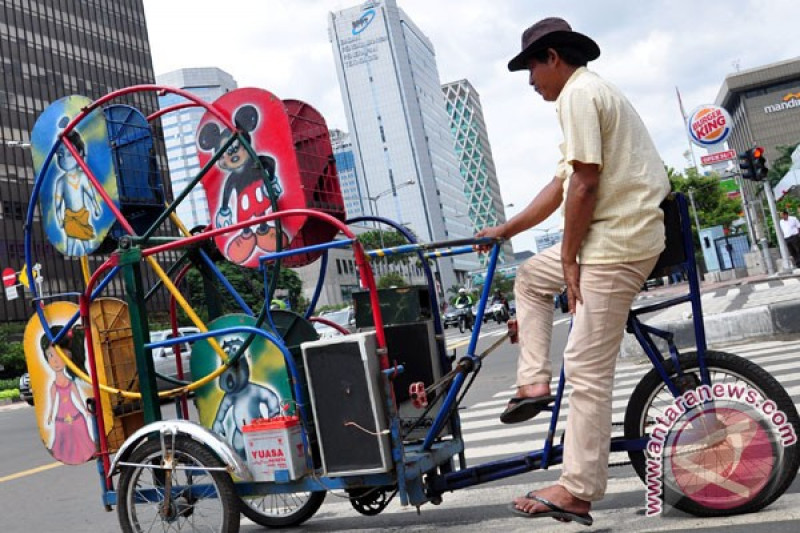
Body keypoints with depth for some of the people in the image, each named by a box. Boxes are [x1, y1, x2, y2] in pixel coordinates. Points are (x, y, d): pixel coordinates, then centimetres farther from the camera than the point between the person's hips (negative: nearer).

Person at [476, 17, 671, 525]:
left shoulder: (578, 93, -11)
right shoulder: (593, 90, 22)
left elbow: (584, 185, -19)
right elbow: (561, 184, 20)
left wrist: (569, 257, -11)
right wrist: (505, 230, 18)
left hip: (617, 241, -11)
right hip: (618, 231, 11)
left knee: (588, 368, -8)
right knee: (531, 277, 24)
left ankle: (577, 493, -1)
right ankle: (534, 383, 18)